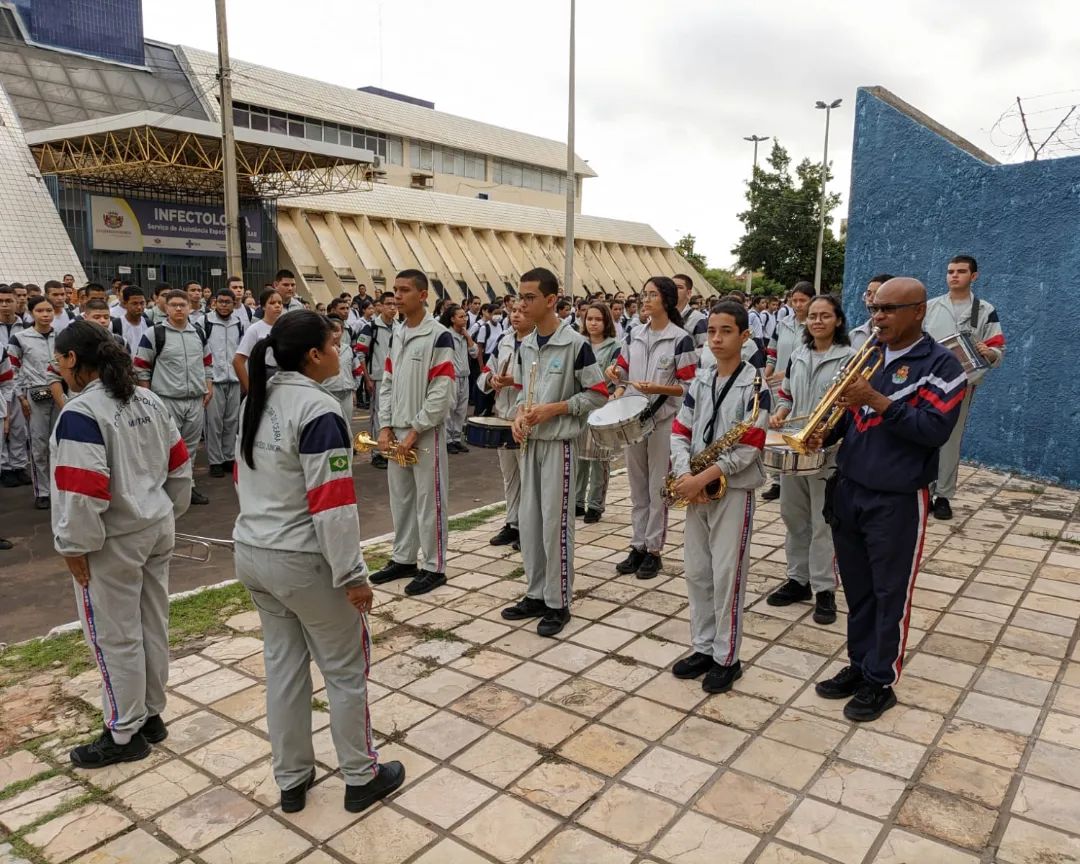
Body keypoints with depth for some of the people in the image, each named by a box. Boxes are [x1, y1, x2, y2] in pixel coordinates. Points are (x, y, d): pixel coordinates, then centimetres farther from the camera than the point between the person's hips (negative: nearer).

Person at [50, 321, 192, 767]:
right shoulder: (149, 400, 5)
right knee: (153, 628, 17)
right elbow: (180, 464, 11)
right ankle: (152, 716, 32)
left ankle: (124, 735, 20)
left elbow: (84, 493, -24)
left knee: (115, 639, 6)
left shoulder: (81, 413, -20)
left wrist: (75, 547, -12)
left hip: (113, 543, -8)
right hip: (156, 530, 8)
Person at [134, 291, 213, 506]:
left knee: (190, 446, 13)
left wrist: (209, 387, 10)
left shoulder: (199, 333, 11)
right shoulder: (154, 334, -5)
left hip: (197, 400, 5)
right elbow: (141, 368, -3)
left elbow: (207, 362, 21)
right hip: (167, 400, -5)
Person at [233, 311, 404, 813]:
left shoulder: (257, 401, 6)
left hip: (252, 554, 8)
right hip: (304, 562, -8)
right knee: (345, 671, 9)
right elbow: (331, 503, -24)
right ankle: (361, 778, 23)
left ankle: (290, 780, 30)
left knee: (283, 665, 18)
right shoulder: (318, 409, -21)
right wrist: (352, 574, -19)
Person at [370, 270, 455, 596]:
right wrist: (385, 426, 2)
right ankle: (403, 559, 28)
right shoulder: (396, 335, 11)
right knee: (400, 498, 15)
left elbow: (443, 392, -16)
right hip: (398, 430, 7)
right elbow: (387, 384, 13)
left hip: (426, 432, -7)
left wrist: (415, 431, -15)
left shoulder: (439, 336, -12)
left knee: (429, 501, 0)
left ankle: (434, 567, 12)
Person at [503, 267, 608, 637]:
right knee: (528, 520, 11)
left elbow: (598, 393, -10)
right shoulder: (525, 345, 9)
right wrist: (520, 413, -2)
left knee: (555, 523, -2)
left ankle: (558, 603, 11)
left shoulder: (575, 343, -12)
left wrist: (553, 409, -17)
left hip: (558, 442, -7)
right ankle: (536, 594, 24)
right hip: (529, 442, 7)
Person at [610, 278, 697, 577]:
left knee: (658, 488, 3)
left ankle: (654, 550, 14)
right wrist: (619, 389, -3)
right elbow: (623, 369, 17)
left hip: (664, 421, -5)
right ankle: (638, 546, 21)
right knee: (637, 487, 11)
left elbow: (690, 386, -9)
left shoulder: (681, 339, -8)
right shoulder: (636, 335, 9)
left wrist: (657, 389, -22)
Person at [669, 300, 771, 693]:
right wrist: (684, 476, -12)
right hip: (697, 488, 6)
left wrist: (703, 478, -21)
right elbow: (679, 432, 5)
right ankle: (703, 648, 25)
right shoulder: (700, 380, 8)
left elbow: (748, 447, -16)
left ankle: (727, 659, 13)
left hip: (733, 489, -6)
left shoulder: (755, 384, -10)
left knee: (727, 576, 0)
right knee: (696, 572, 11)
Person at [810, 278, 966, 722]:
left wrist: (878, 401, -25)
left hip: (897, 500, -6)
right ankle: (859, 665, 32)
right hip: (848, 490, 6)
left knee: (890, 594, 6)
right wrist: (825, 434, -6)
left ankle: (880, 682, 20)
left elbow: (936, 430, -20)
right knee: (856, 588, 16)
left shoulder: (940, 364, -10)